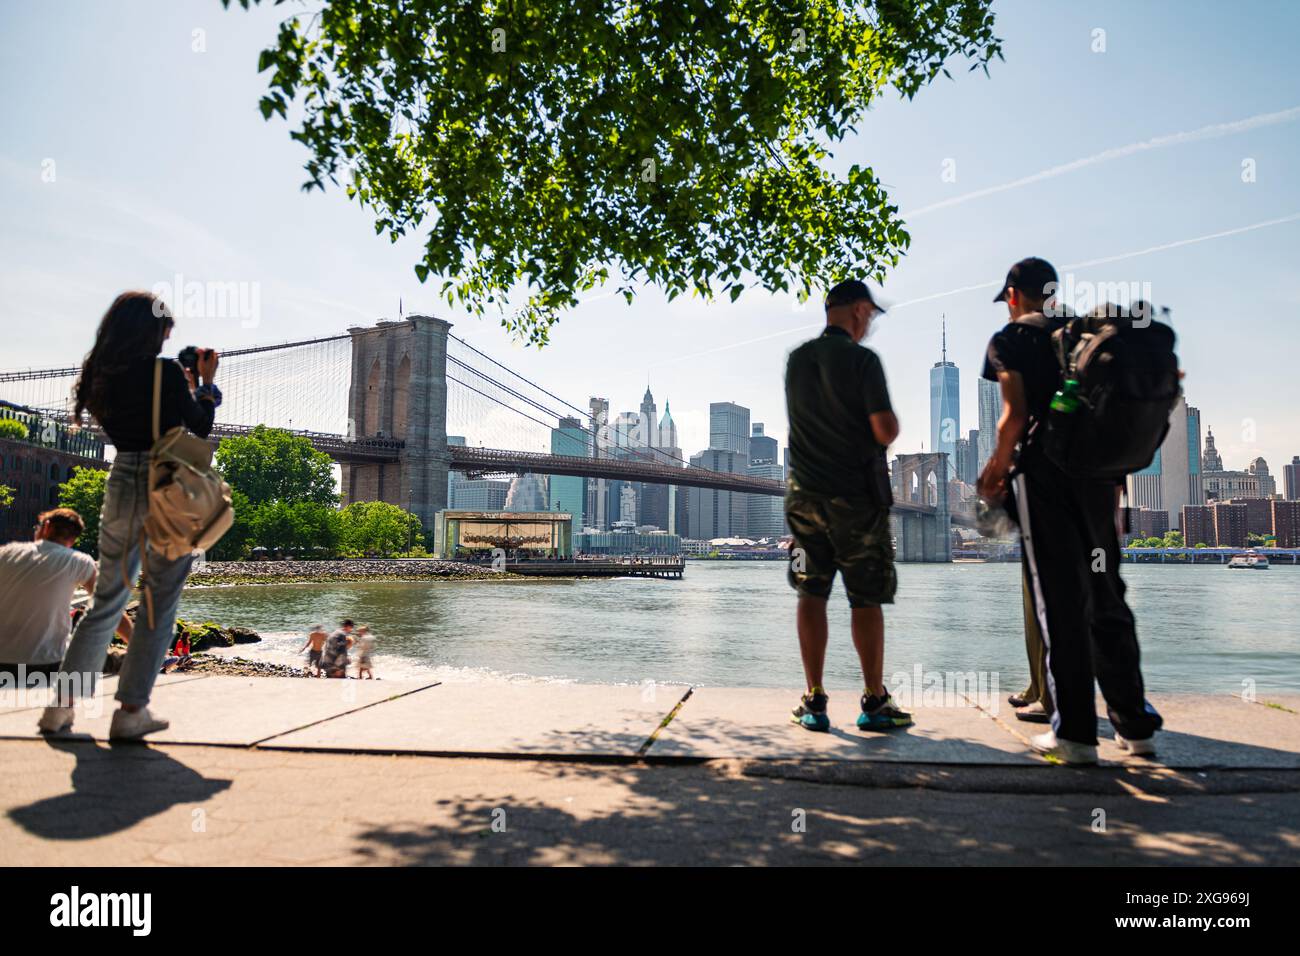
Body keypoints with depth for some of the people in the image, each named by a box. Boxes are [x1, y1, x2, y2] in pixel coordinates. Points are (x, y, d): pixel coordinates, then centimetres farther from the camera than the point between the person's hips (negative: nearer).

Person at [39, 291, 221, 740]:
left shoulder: (100, 377, 8)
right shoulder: (165, 371, -10)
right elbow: (201, 427, -3)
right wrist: (206, 381, 8)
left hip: (121, 488, 6)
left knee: (106, 601, 16)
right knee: (160, 605, 2)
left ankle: (62, 706, 16)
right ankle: (131, 711, 4)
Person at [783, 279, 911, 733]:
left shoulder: (797, 359, 9)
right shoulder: (863, 359, -9)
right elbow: (886, 431, -14)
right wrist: (890, 420, 8)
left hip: (805, 492, 5)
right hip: (857, 495, -4)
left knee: (811, 595, 6)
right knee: (866, 599, 3)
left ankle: (814, 702, 7)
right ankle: (874, 702, 10)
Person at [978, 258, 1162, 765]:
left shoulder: (1009, 341, 1)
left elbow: (1015, 416, -10)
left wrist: (996, 469, 3)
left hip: (1043, 473, -5)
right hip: (1098, 472, 5)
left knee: (1060, 601, -3)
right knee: (1106, 596, 12)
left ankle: (1075, 733, 0)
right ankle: (1134, 725, 18)